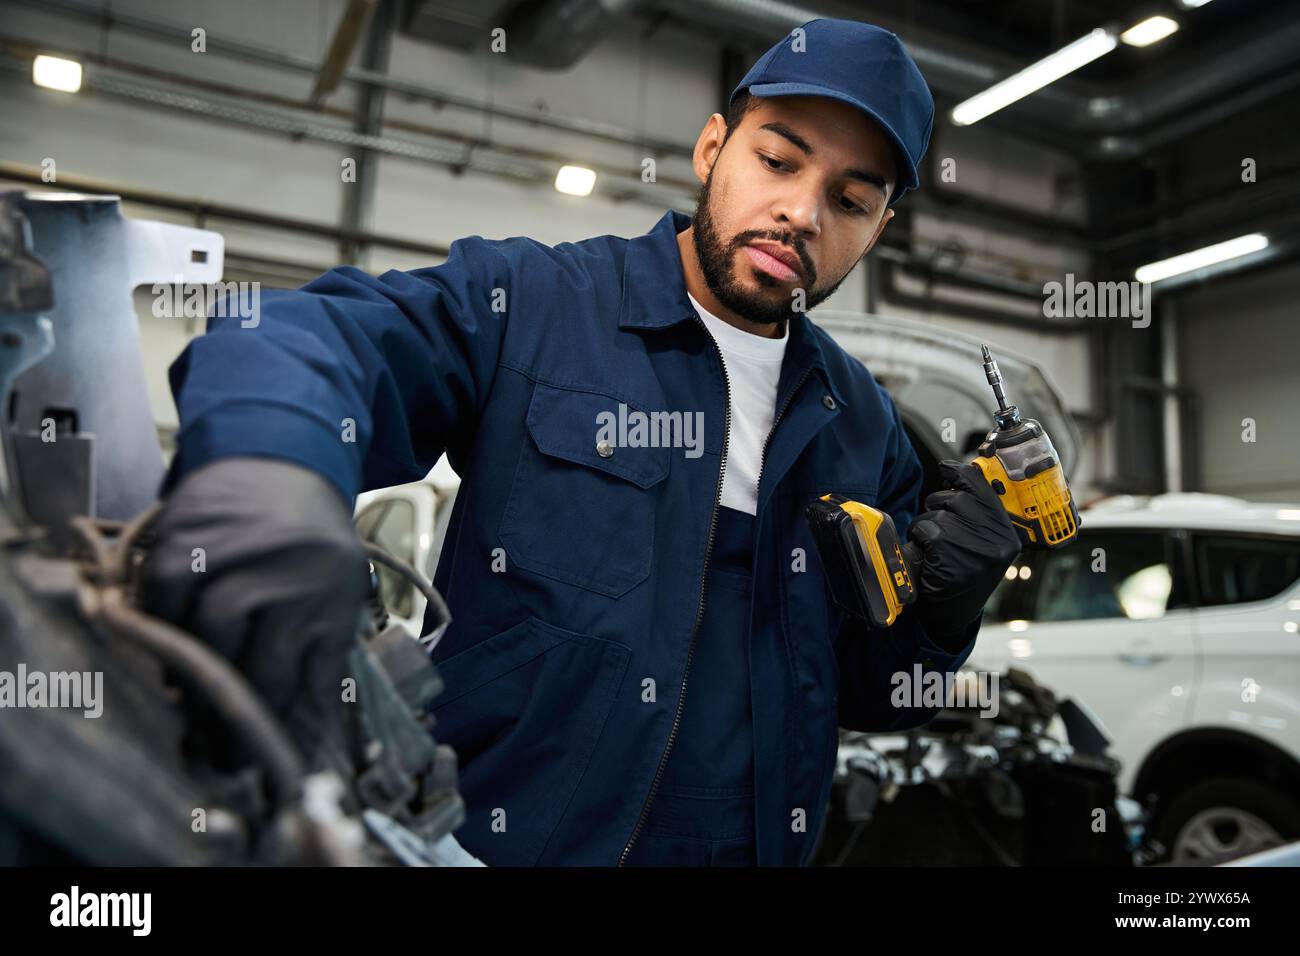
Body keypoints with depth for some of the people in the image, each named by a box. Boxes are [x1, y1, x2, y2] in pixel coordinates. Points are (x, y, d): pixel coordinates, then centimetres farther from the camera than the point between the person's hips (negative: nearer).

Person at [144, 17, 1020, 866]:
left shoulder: (863, 423, 5)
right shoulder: (526, 303, -9)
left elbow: (869, 693, 10)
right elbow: (307, 342, -25)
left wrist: (942, 609, -11)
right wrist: (272, 456, -47)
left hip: (755, 843, 5)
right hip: (498, 838, -4)